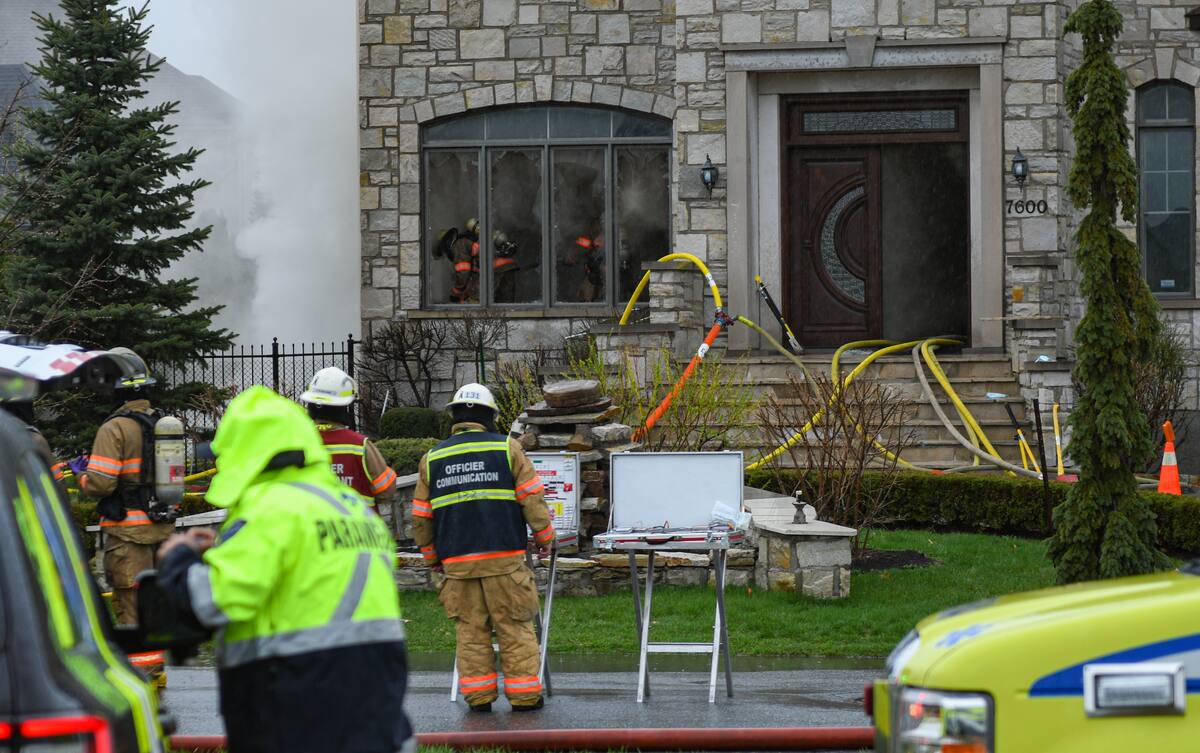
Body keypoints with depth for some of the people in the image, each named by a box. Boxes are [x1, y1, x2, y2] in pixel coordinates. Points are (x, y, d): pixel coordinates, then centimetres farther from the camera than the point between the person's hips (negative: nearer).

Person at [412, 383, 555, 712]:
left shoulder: (432, 459, 10)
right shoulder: (507, 448, 2)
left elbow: (420, 517, 13)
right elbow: (532, 498, -1)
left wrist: (432, 557, 25)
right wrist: (544, 537, 12)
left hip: (457, 560, 2)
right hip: (504, 557, -2)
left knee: (470, 629, 7)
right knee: (515, 627, 3)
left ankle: (478, 695, 6)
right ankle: (524, 694, 3)